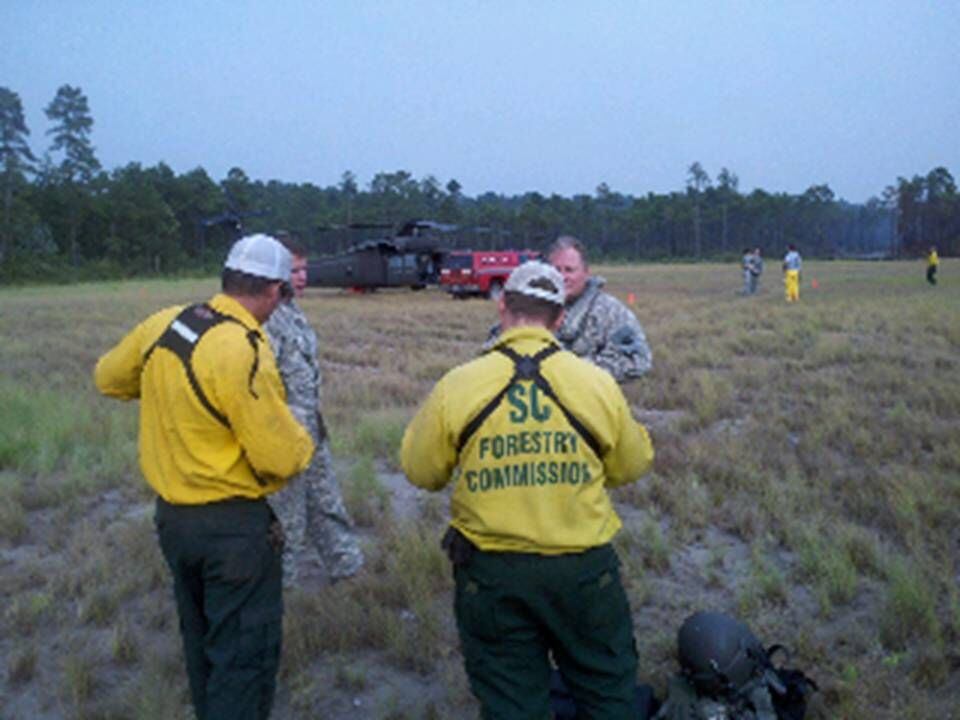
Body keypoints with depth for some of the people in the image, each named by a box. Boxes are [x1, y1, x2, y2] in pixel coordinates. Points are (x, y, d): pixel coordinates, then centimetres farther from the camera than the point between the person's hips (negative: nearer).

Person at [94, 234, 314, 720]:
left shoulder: (162, 324, -3)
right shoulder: (243, 352, -25)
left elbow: (109, 378, 16)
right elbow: (283, 459, -22)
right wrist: (301, 443, -1)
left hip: (171, 513, 8)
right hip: (232, 525, -8)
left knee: (201, 638, 26)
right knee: (246, 652, 6)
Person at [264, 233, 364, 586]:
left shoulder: (292, 311, 9)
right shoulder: (264, 320, -22)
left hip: (312, 433, 9)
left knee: (326, 501, 21)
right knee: (287, 515, 6)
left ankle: (345, 564, 36)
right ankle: (277, 580, 24)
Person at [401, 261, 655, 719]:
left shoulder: (456, 387, -11)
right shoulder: (598, 384, -9)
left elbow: (420, 472, 0)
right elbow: (630, 467, 4)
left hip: (491, 573, 0)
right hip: (583, 569, 0)